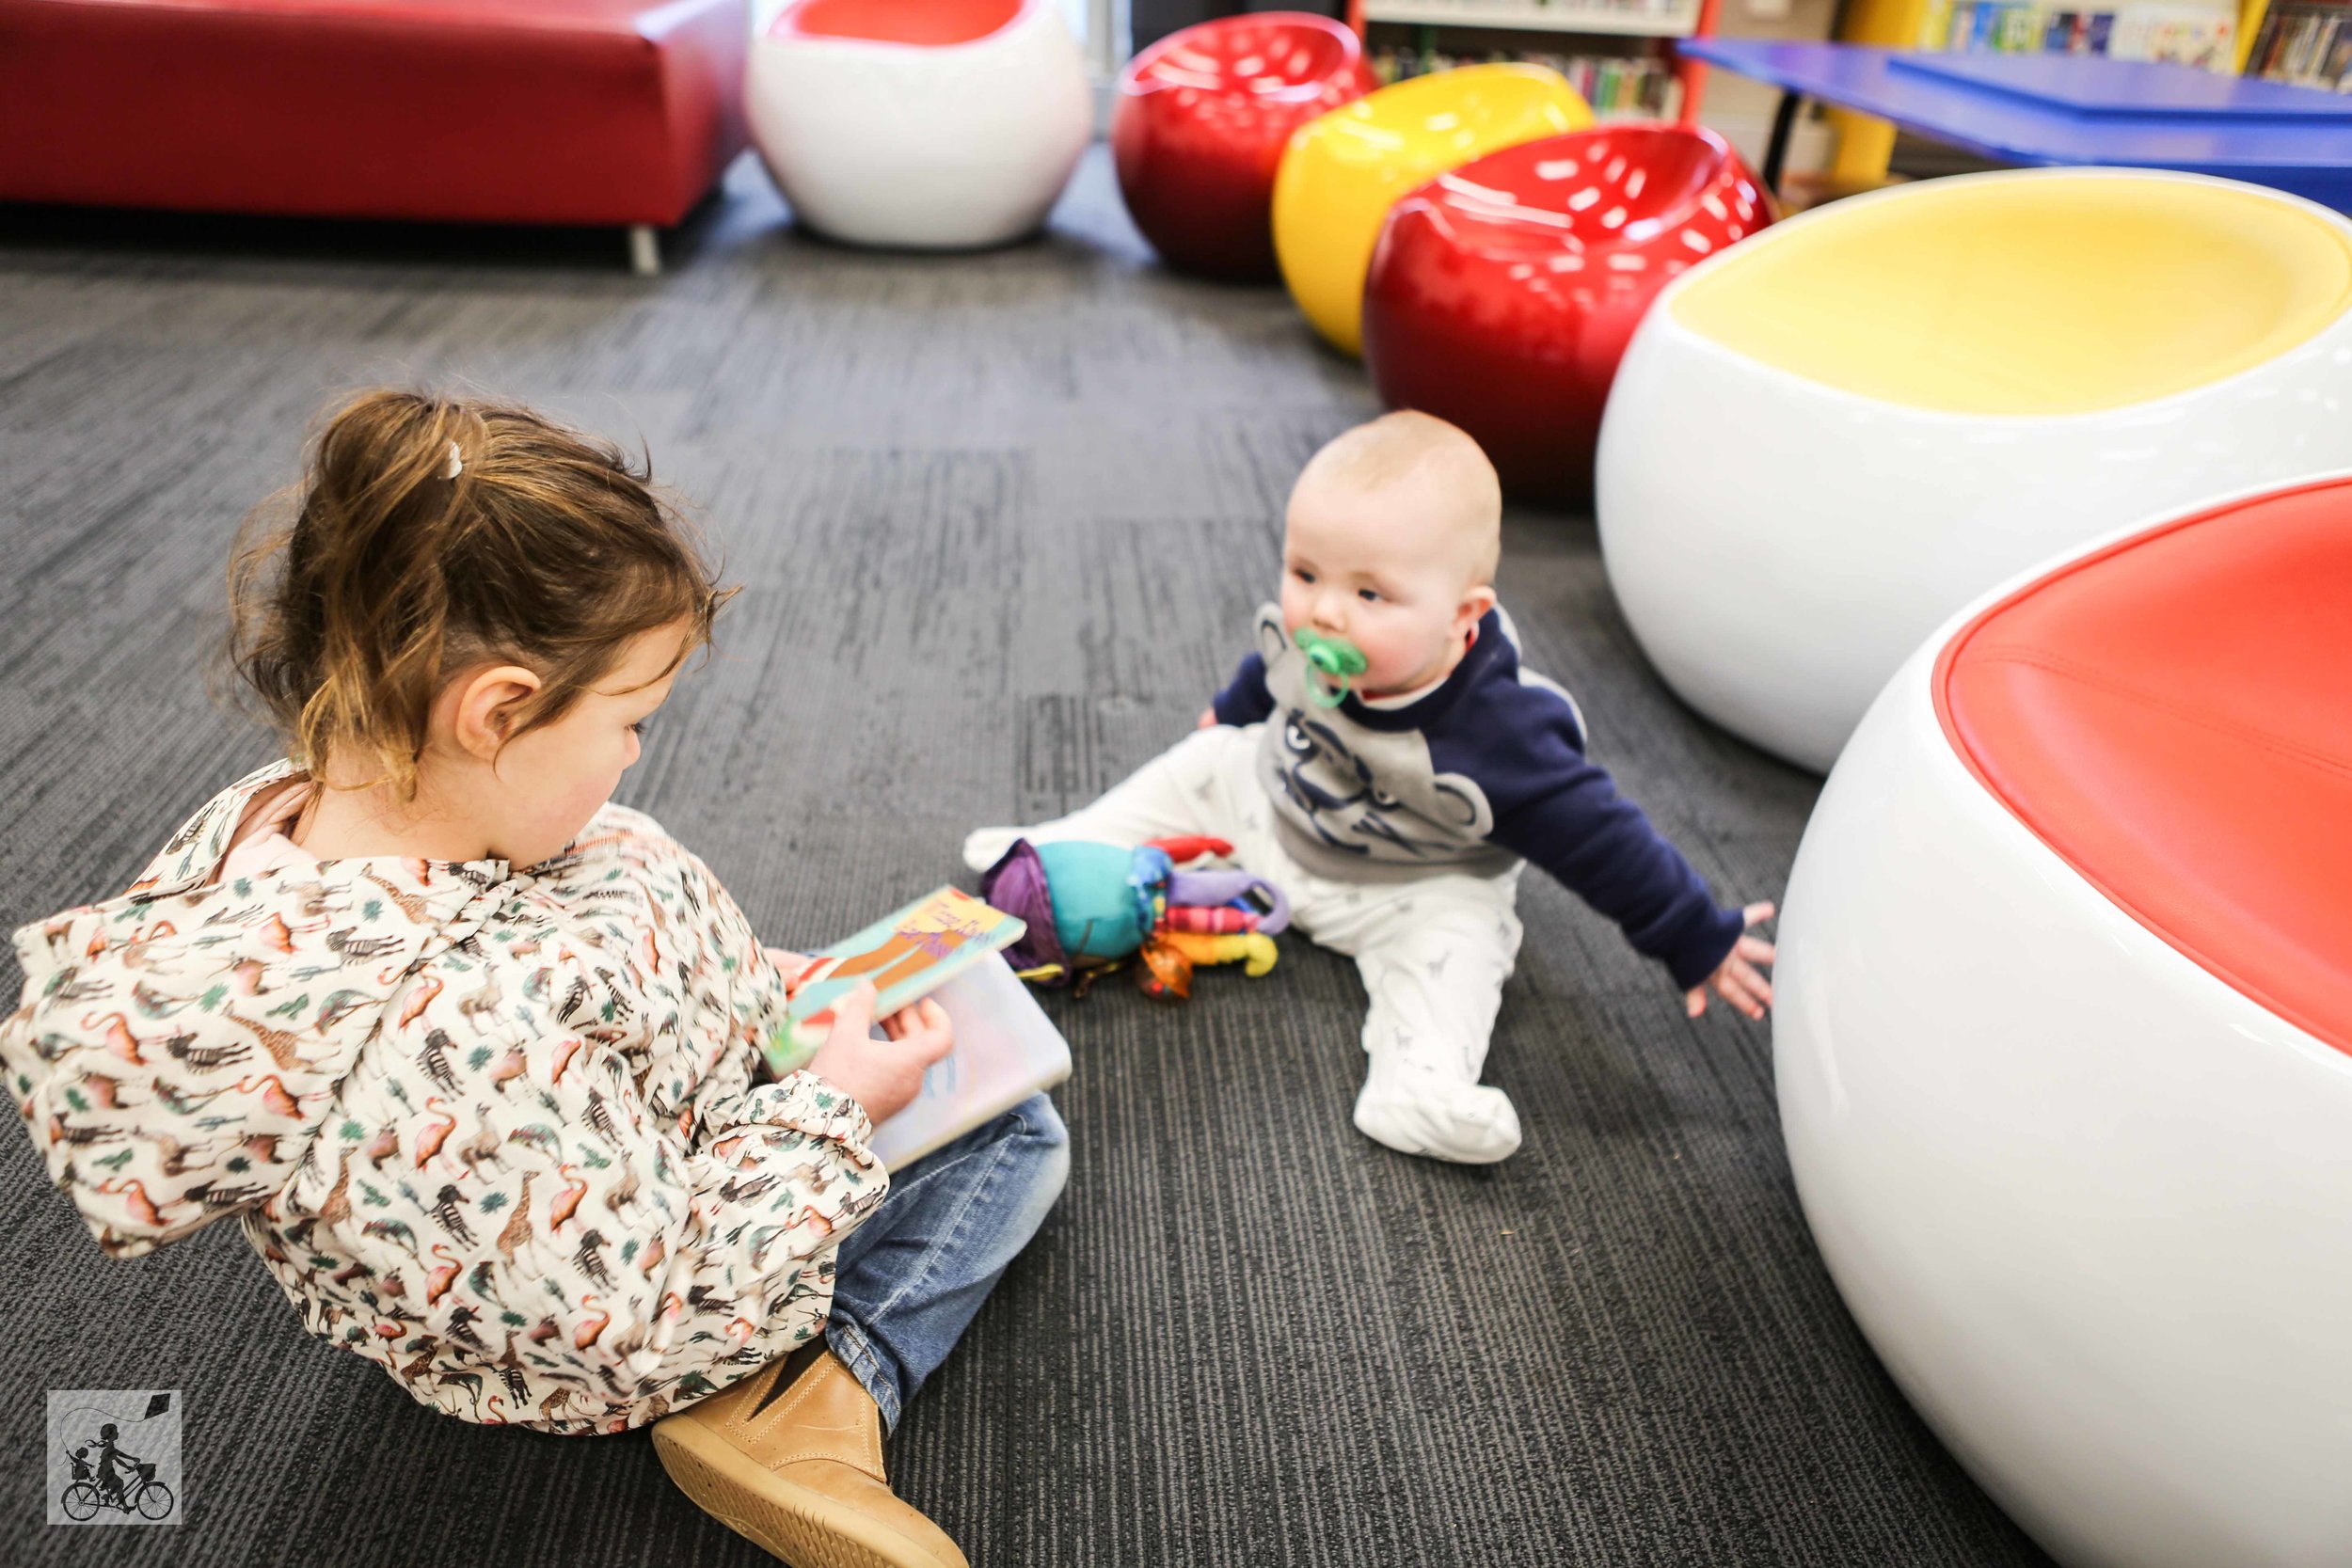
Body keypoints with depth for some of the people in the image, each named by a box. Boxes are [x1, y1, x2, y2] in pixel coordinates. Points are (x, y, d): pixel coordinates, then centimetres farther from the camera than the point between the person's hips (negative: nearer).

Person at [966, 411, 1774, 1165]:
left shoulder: (1496, 734, -39)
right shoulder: (1300, 642, -23)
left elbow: (1604, 837, -28)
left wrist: (1699, 938, -22)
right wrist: (1233, 711, 26)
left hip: (1417, 890, -5)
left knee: (1454, 934, -29)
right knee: (1203, 767, 5)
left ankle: (1422, 1087, -38)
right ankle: (1066, 854, 17)